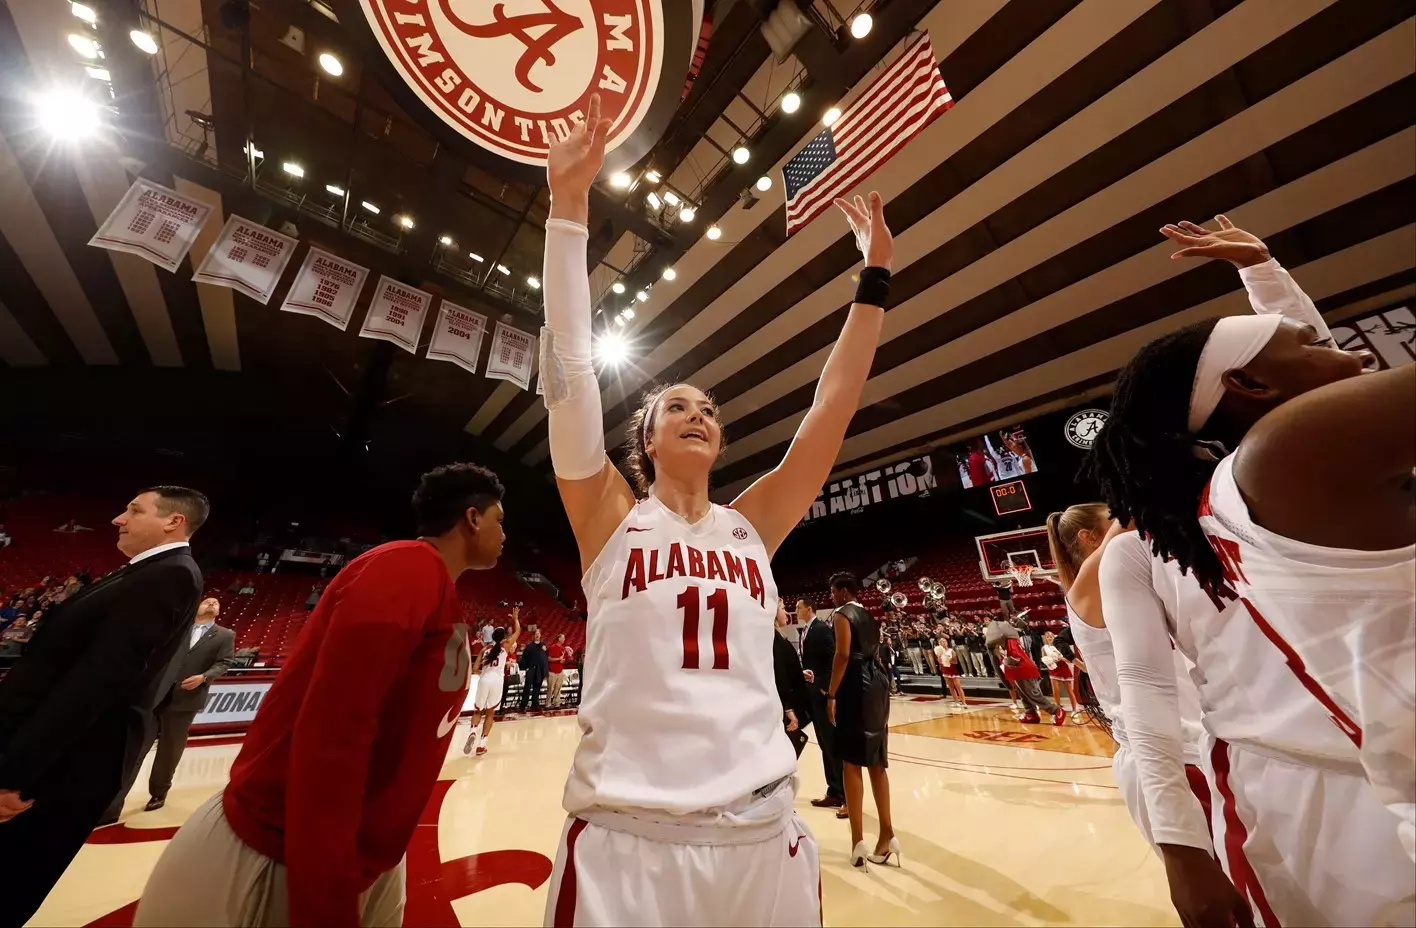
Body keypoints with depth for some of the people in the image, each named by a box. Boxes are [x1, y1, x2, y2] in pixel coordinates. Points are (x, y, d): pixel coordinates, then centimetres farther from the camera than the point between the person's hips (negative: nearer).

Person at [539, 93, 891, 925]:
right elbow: (569, 367, -12)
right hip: (627, 837, -2)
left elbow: (836, 403, 0)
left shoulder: (752, 527, 2)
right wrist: (570, 203, -12)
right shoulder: (610, 518, -4)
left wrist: (875, 275, 2)